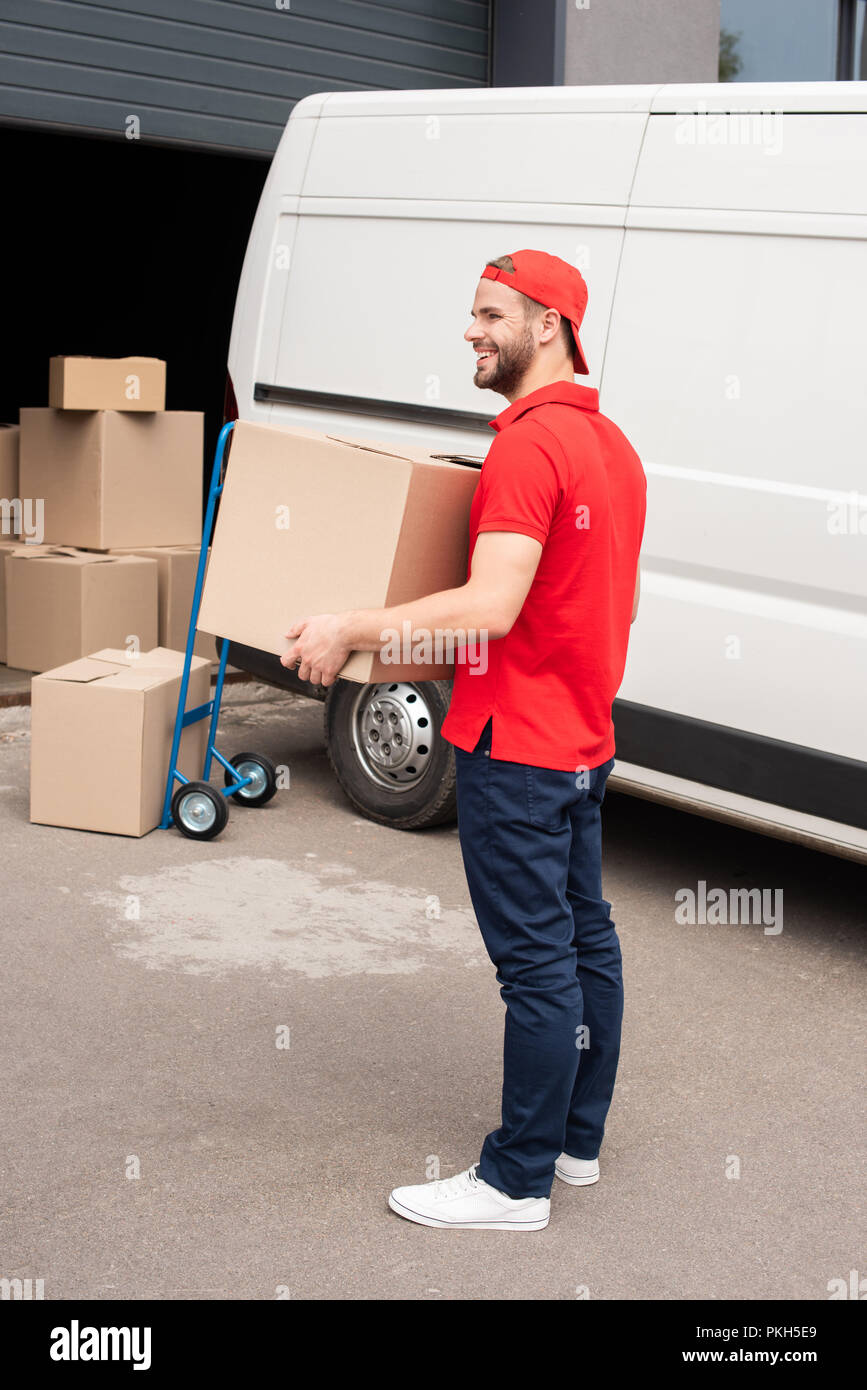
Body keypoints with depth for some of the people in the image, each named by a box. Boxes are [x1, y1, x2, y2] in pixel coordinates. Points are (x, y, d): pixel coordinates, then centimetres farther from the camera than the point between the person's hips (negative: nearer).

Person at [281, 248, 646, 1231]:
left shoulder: (528, 445, -20)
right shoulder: (611, 442, 12)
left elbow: (492, 606, -29)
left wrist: (351, 630, -25)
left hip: (516, 746, -10)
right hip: (584, 741, 10)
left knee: (536, 962, -4)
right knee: (585, 936, 16)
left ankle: (518, 1181, 7)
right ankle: (578, 1140, 29)